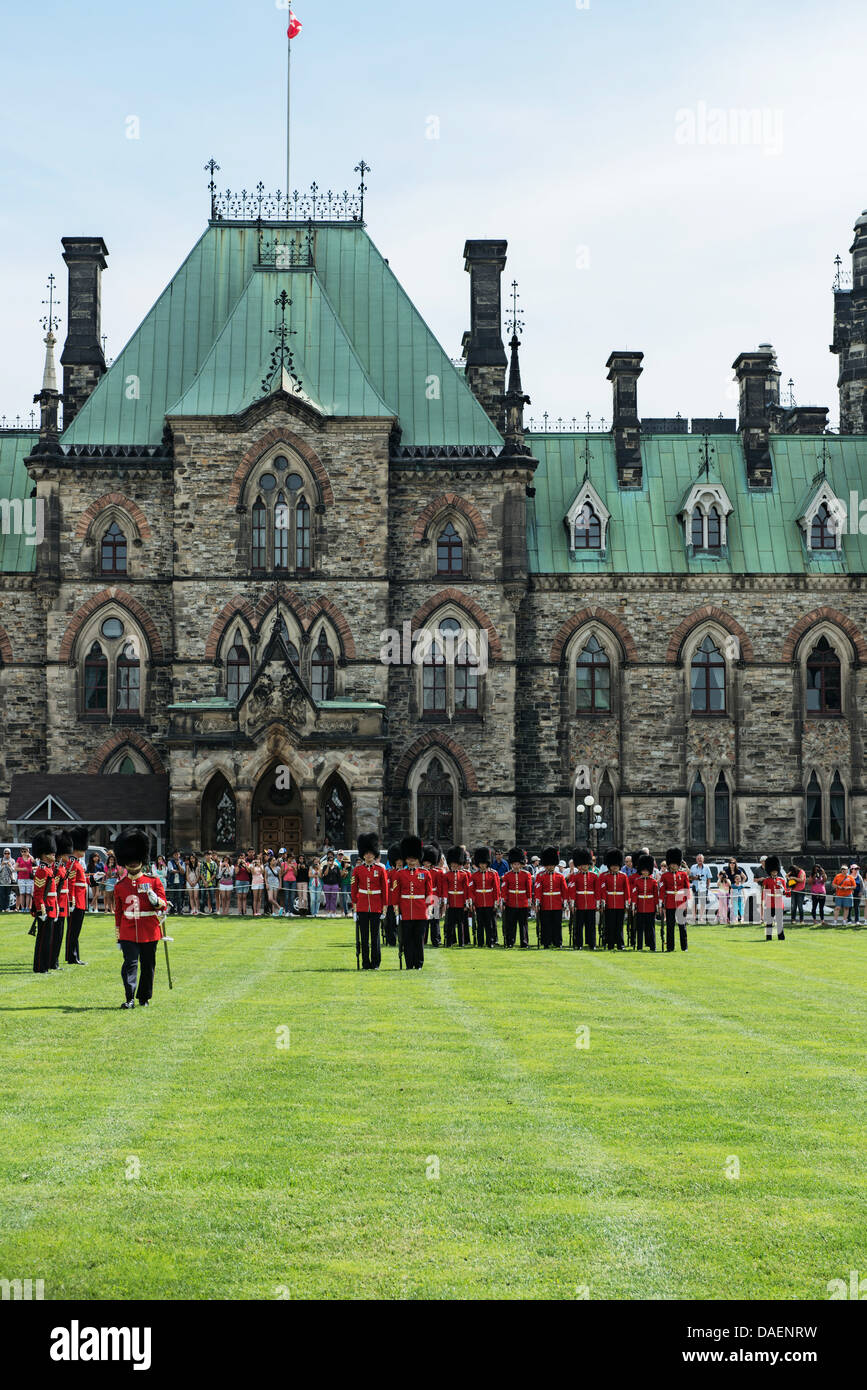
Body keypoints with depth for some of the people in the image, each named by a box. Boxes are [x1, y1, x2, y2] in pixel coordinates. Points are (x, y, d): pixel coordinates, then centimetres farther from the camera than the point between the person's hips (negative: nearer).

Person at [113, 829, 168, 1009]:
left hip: (149, 932, 0)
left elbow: (163, 905, 1)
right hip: (128, 932, 0)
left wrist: (156, 901, -23)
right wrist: (118, 934, 15)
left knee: (148, 965, 7)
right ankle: (129, 999, -16)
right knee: (130, 963, -11)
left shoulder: (153, 881, 2)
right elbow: (118, 911, 14)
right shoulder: (120, 885, 7)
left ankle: (144, 997, 19)